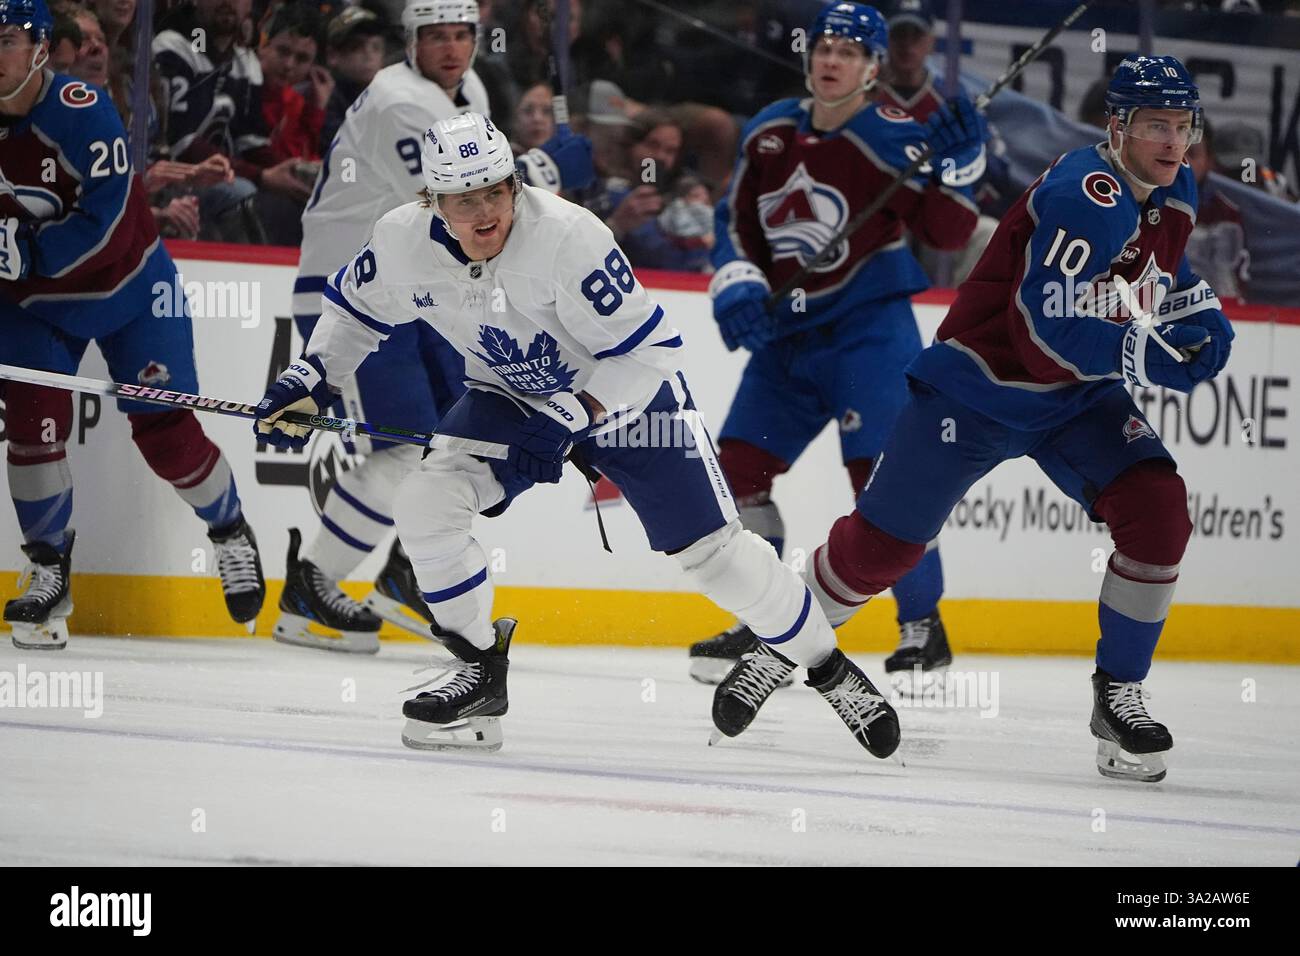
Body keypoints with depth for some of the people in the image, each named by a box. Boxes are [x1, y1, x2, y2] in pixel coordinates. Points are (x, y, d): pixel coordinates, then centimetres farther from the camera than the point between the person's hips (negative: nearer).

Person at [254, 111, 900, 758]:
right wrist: (308, 380, -8)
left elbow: (647, 349, -29)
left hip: (626, 391, -4)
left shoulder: (568, 236, -34)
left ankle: (830, 671, 15)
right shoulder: (404, 243, -19)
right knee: (424, 502, -18)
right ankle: (480, 671, 0)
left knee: (713, 551, -6)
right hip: (508, 396, 4)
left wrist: (565, 419, -34)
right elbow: (355, 309, 4)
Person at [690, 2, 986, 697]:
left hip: (869, 331, -6)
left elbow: (945, 231, -14)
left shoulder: (893, 137, -10)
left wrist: (957, 167, -30)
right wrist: (737, 281, -1)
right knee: (736, 470, 3)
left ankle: (923, 629, -3)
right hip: (785, 334, 6)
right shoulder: (768, 133, 6)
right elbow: (738, 219, 15)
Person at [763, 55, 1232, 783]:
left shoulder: (1176, 192, 0)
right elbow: (1044, 329, -34)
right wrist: (1147, 356, -37)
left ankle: (1119, 694, -5)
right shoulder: (1086, 196, -28)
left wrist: (1198, 308, 4)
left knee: (1158, 509, -17)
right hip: (981, 386, -6)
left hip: (1079, 396, 6)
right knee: (882, 543, 1)